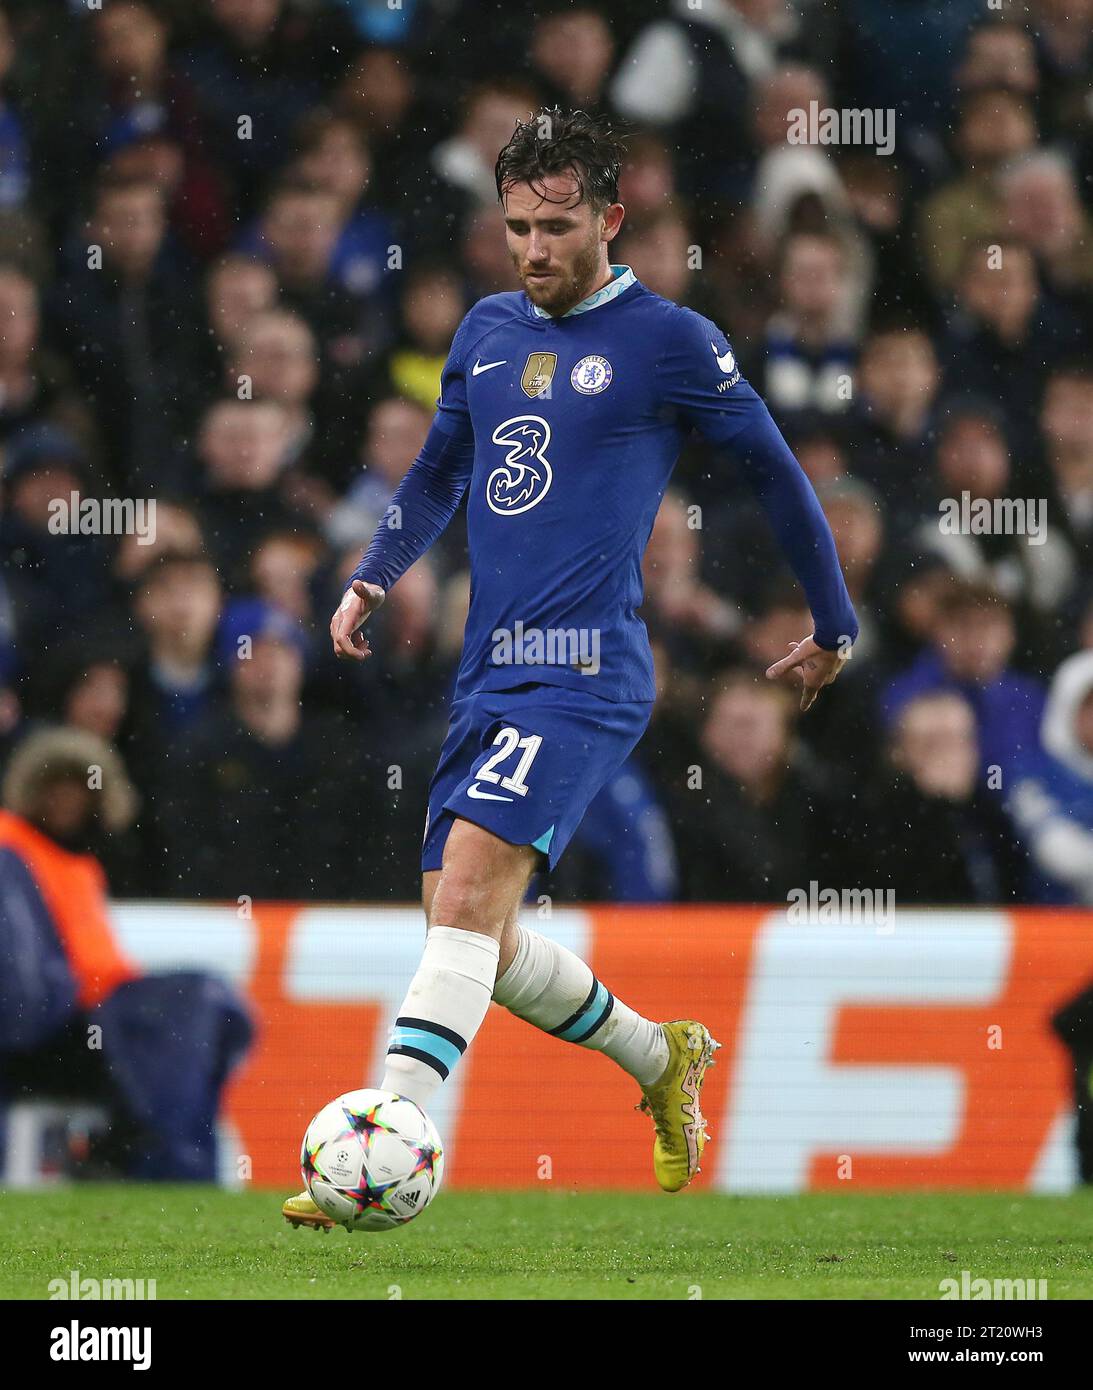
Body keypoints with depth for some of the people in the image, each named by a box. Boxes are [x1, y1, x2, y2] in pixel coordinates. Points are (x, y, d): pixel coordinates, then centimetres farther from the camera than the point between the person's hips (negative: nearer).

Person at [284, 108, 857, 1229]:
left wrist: (833, 627, 16)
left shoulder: (668, 341, -2)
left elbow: (773, 471, 8)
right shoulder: (489, 331, 15)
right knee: (478, 945, 7)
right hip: (488, 677, 7)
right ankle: (662, 1060, 31)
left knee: (469, 892, -23)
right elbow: (439, 472, 30)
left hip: (584, 676, -7)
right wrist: (371, 579, 14)